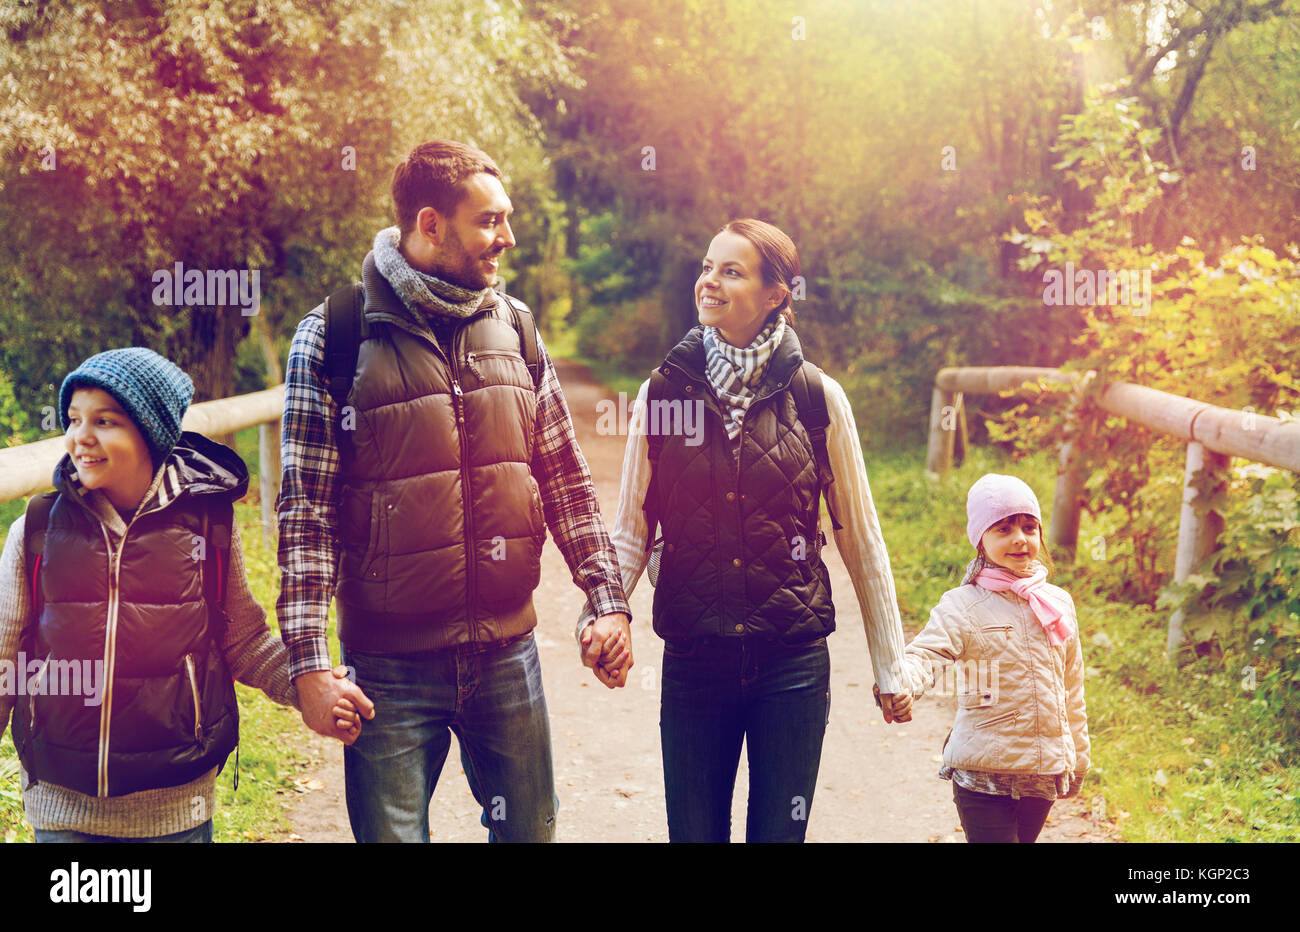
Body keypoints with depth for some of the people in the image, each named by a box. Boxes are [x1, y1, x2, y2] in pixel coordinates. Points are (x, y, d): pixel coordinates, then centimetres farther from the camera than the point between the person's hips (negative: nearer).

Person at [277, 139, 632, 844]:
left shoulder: (513, 327, 5)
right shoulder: (333, 337, -8)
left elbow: (564, 478, 9)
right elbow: (306, 508, -9)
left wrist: (607, 600, 2)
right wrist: (308, 661, -15)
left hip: (508, 652, 4)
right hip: (392, 666, -4)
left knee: (530, 831, 15)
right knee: (391, 832, 6)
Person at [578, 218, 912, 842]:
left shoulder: (818, 399, -2)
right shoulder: (661, 394, 1)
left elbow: (860, 539, 5)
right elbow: (630, 532, 5)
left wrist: (890, 668, 8)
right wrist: (600, 611, -14)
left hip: (792, 667, -1)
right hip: (692, 666, 1)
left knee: (779, 832, 8)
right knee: (693, 833, 9)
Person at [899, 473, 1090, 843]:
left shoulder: (1059, 603, 9)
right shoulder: (963, 605, -7)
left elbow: (1071, 688, 17)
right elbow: (926, 654, -22)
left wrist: (1078, 757, 22)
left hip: (1045, 771, 5)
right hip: (983, 773, -5)